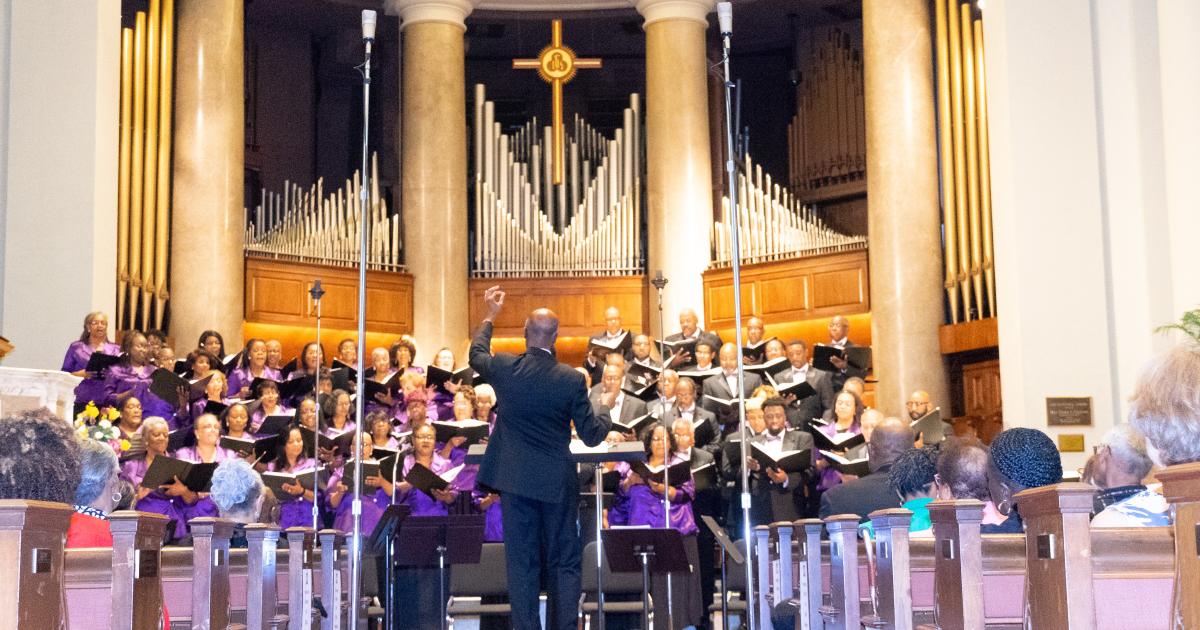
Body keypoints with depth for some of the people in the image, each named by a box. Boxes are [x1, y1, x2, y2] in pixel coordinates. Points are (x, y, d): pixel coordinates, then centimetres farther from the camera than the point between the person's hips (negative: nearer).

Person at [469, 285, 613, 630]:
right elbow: (593, 435, -5)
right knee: (563, 562, 8)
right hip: (557, 482, -1)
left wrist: (489, 317, 30)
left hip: (516, 480, 1)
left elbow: (477, 356, 17)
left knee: (522, 562, 5)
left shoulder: (504, 368, -9)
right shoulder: (572, 380, -12)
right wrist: (605, 406, 14)